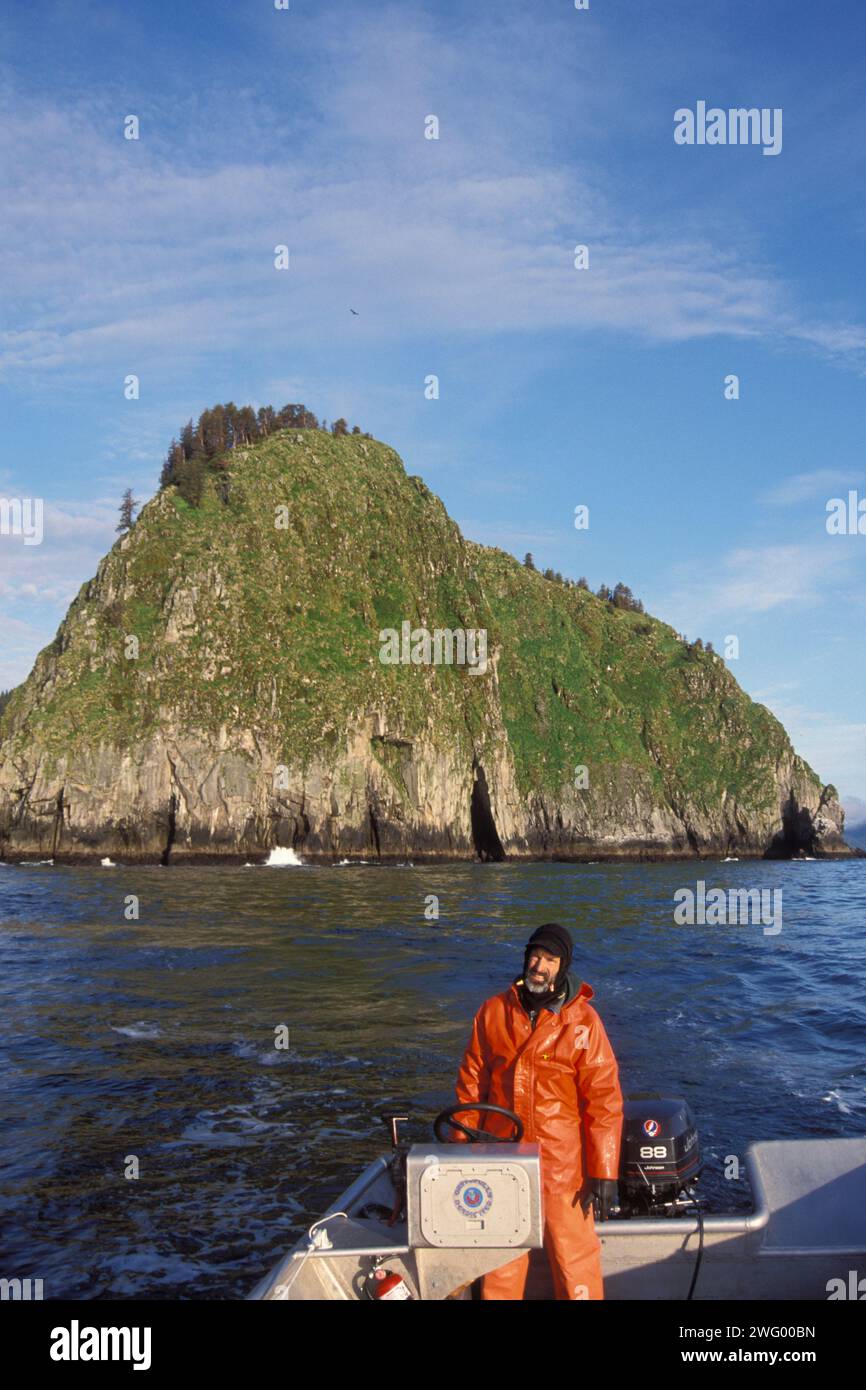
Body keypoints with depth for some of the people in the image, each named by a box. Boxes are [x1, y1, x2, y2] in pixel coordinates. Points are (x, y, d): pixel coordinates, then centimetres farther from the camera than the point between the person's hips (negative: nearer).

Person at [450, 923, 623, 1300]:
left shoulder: (582, 1021, -7)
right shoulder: (493, 1011, 2)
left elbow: (604, 1098, -8)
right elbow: (471, 1081, 7)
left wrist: (603, 1172, -11)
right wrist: (462, 1146, 6)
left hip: (562, 1163, -3)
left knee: (574, 1256, 4)